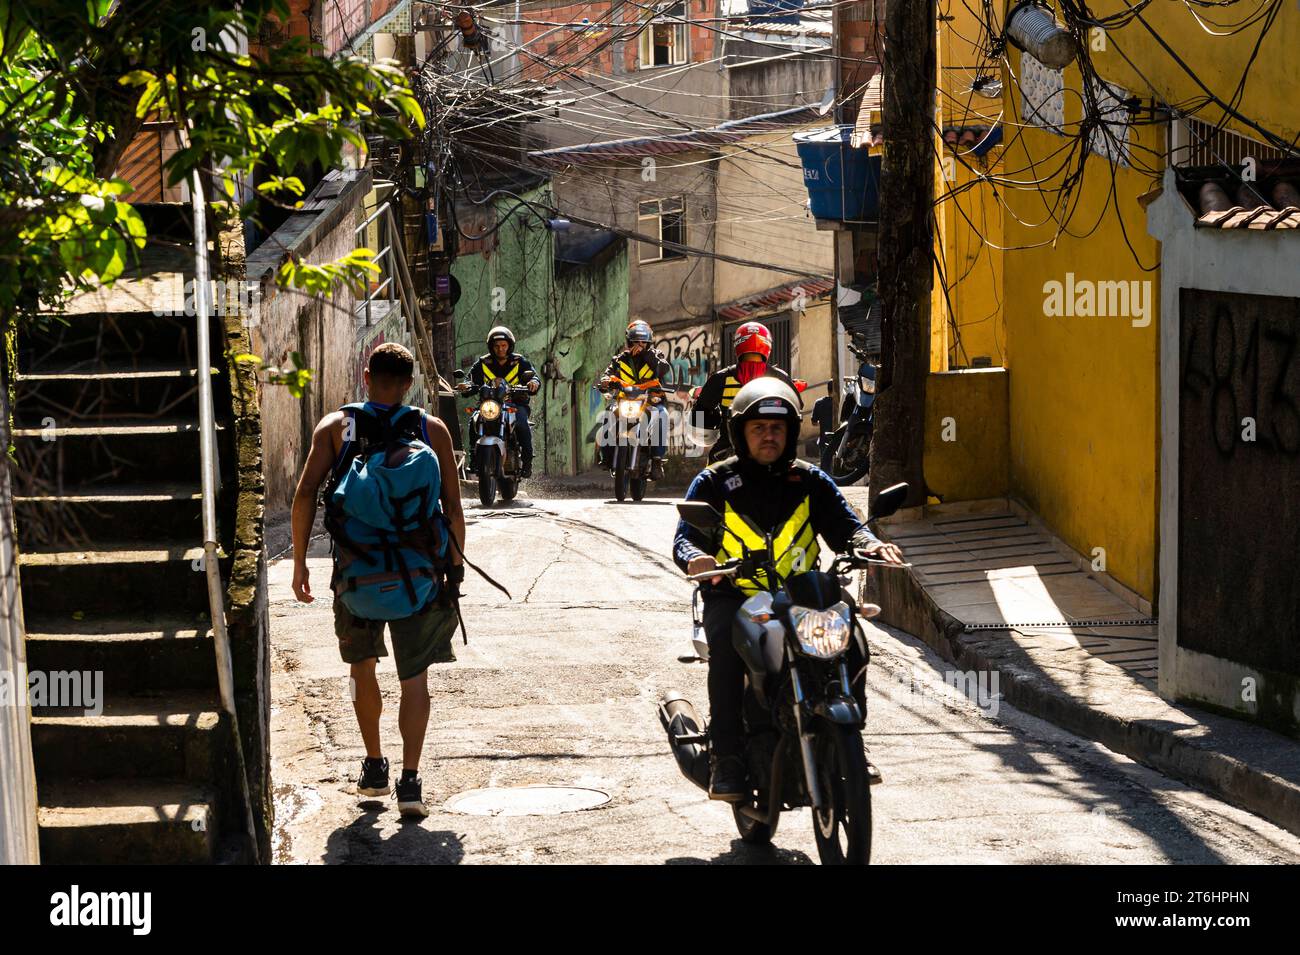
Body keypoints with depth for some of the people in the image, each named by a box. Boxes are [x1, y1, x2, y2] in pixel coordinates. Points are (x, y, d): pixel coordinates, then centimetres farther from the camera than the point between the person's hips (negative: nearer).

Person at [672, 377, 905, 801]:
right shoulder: (714, 482, 6)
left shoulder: (811, 482, 13)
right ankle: (726, 756, -28)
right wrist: (696, 558, -28)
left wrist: (871, 545, -19)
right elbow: (685, 537, -4)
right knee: (726, 643, -34)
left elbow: (845, 527, 5)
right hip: (733, 596, -2)